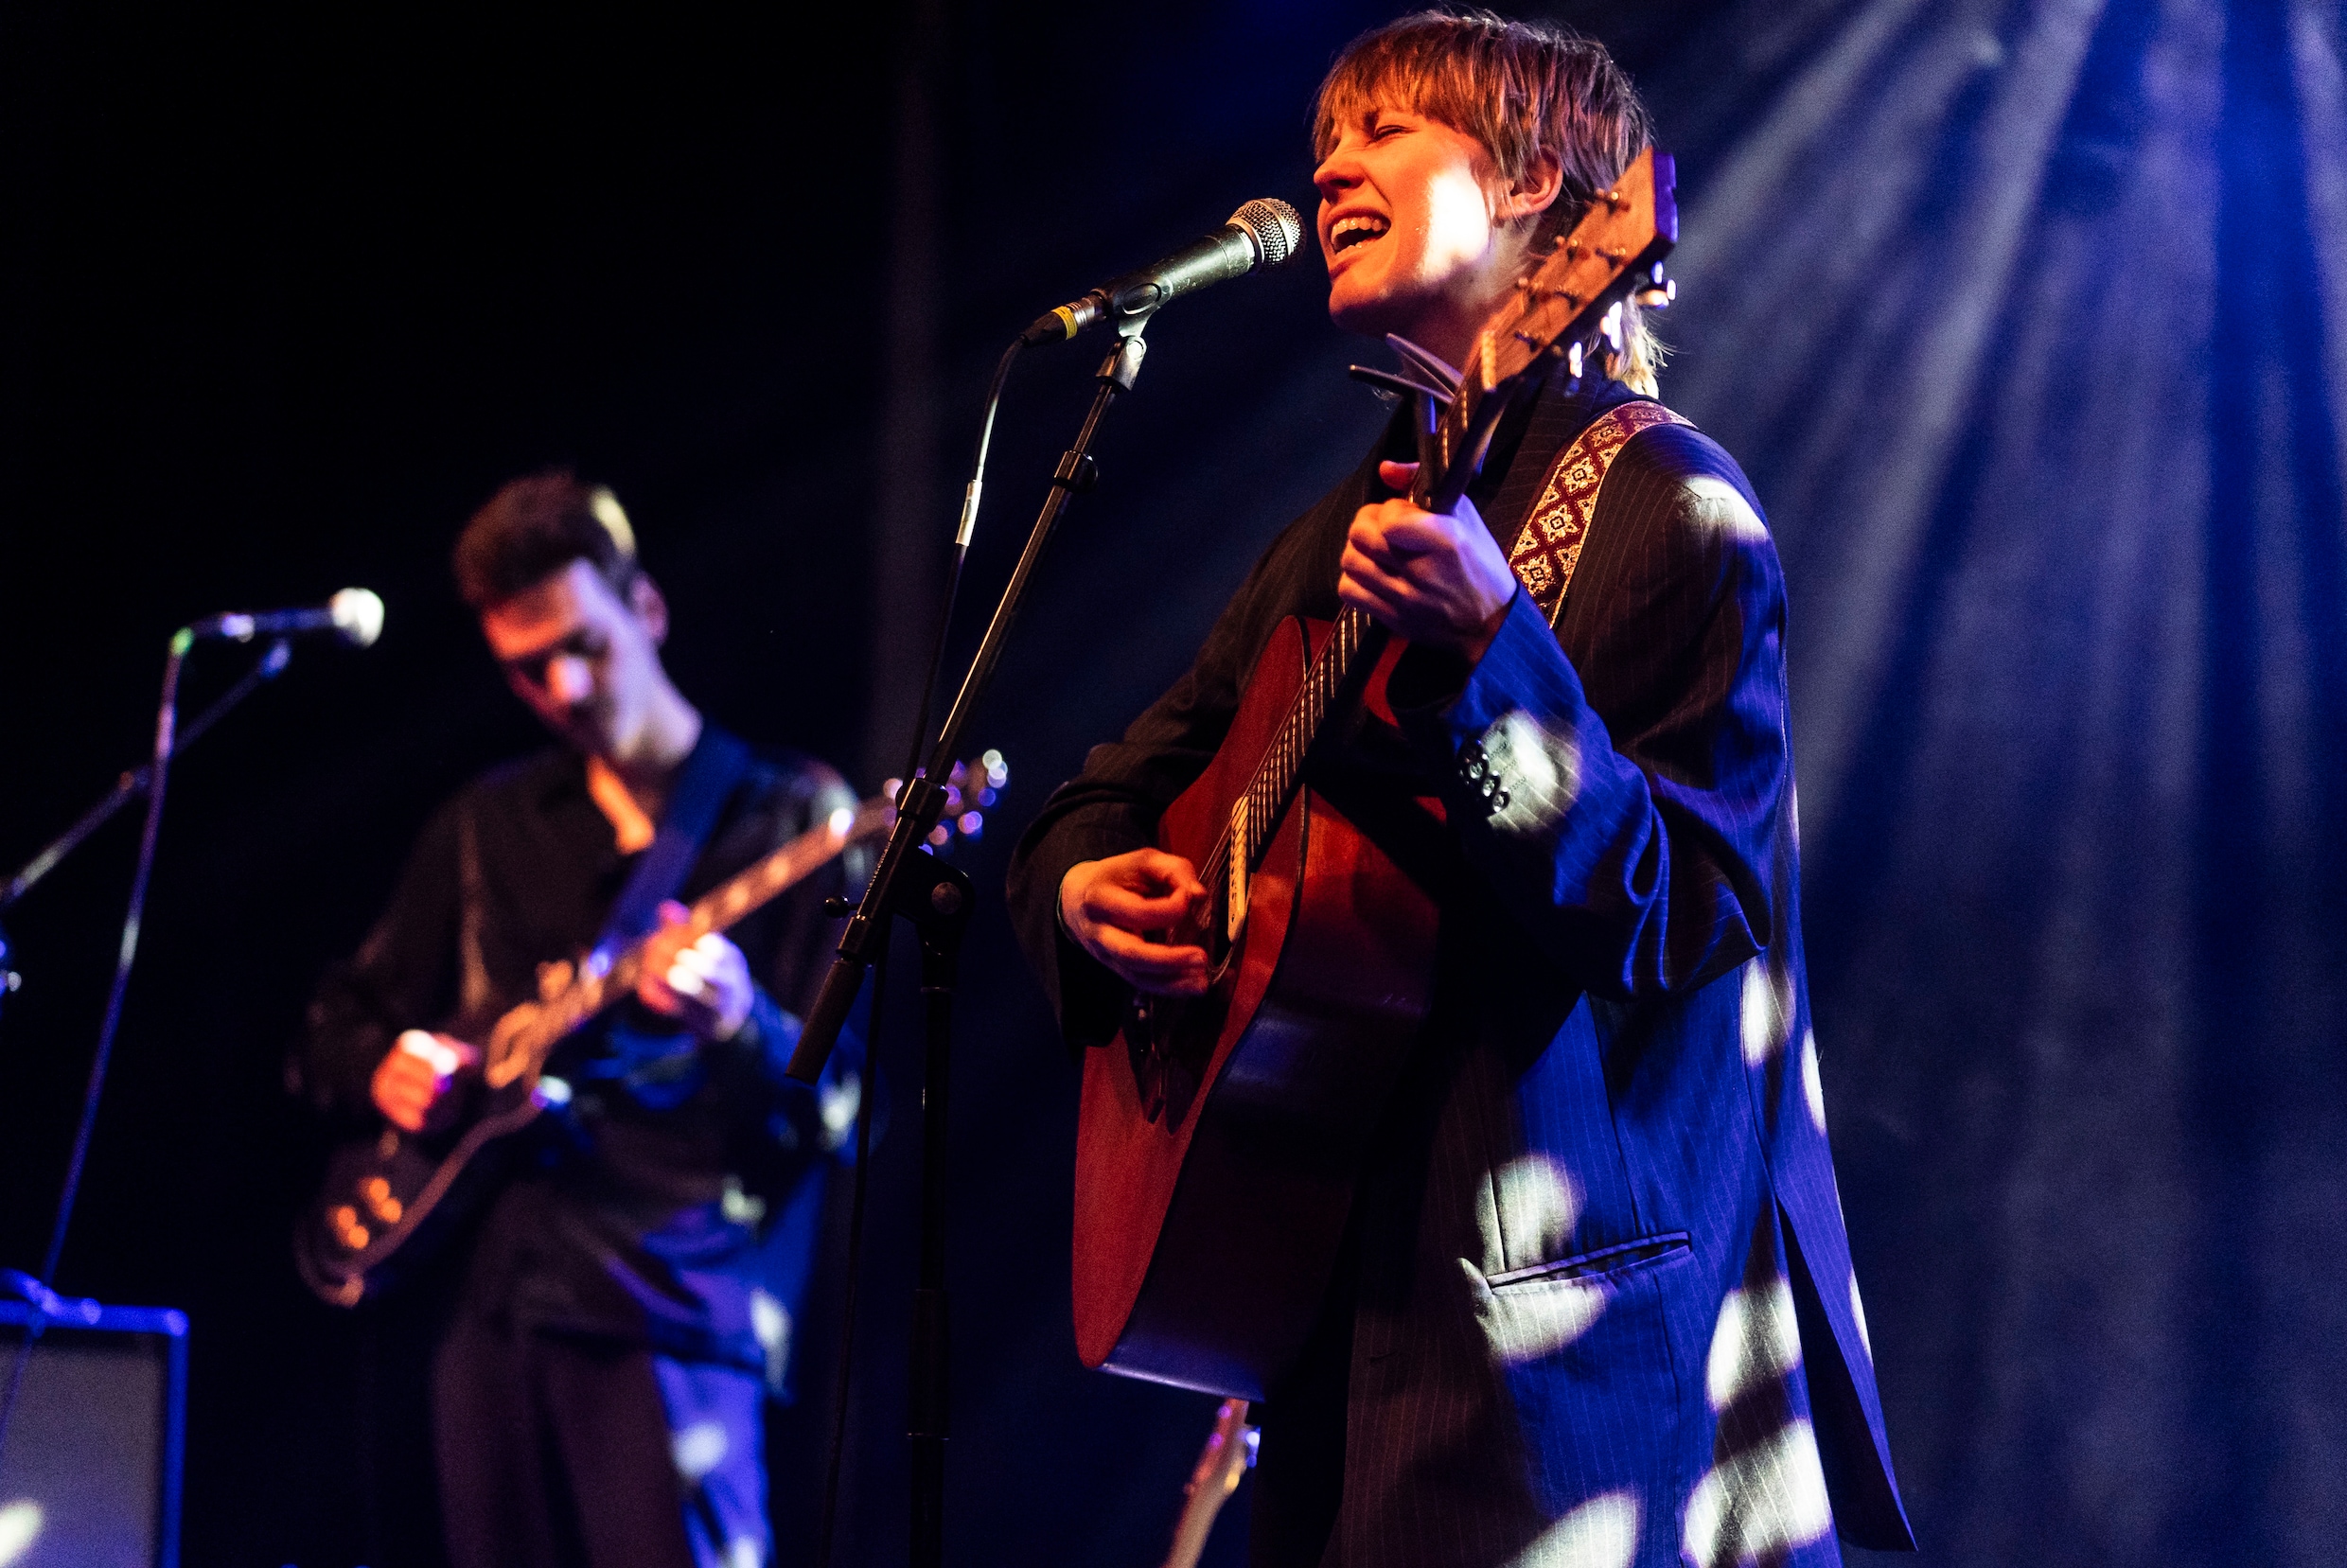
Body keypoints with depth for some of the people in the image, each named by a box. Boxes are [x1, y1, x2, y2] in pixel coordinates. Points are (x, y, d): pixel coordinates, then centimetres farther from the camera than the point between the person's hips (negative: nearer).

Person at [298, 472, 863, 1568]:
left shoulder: (788, 815, 3)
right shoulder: (489, 827, 17)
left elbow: (836, 1111, -3)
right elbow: (338, 1021, 26)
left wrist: (736, 1026, -24)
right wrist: (382, 1066, 3)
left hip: (670, 1307, -5)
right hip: (486, 1285, 5)